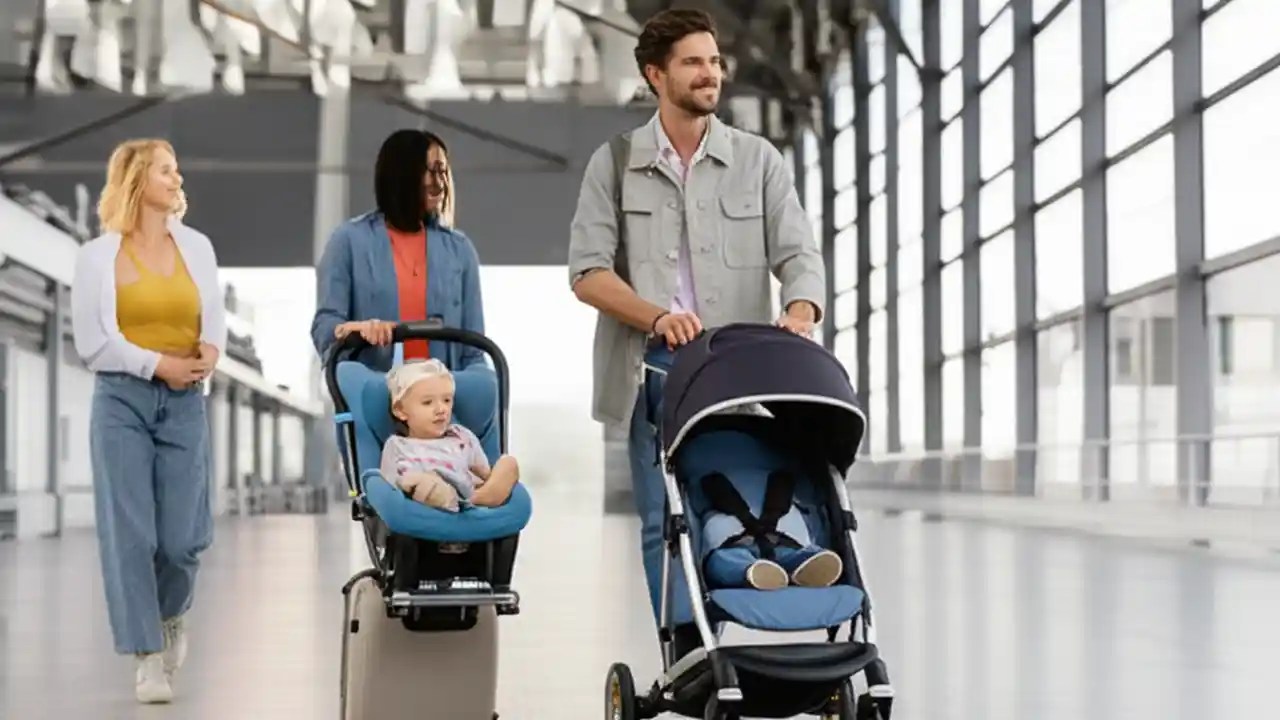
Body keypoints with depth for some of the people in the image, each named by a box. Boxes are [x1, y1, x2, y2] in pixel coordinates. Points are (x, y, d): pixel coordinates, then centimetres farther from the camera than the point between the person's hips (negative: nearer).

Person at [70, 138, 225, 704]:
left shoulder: (196, 246, 11)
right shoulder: (97, 255, 1)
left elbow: (215, 320, 8)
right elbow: (92, 341, -3)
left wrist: (210, 350, -15)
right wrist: (158, 363, -12)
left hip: (184, 403, 2)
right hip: (120, 400, -2)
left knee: (182, 537, -2)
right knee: (130, 531, -5)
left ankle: (170, 615, 29)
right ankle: (148, 657, 4)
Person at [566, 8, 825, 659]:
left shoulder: (758, 160, 9)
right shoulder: (614, 163, 7)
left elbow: (798, 254, 1)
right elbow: (588, 274, -1)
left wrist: (800, 311, -22)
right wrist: (658, 316, -18)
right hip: (653, 365, 0)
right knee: (665, 519, -1)